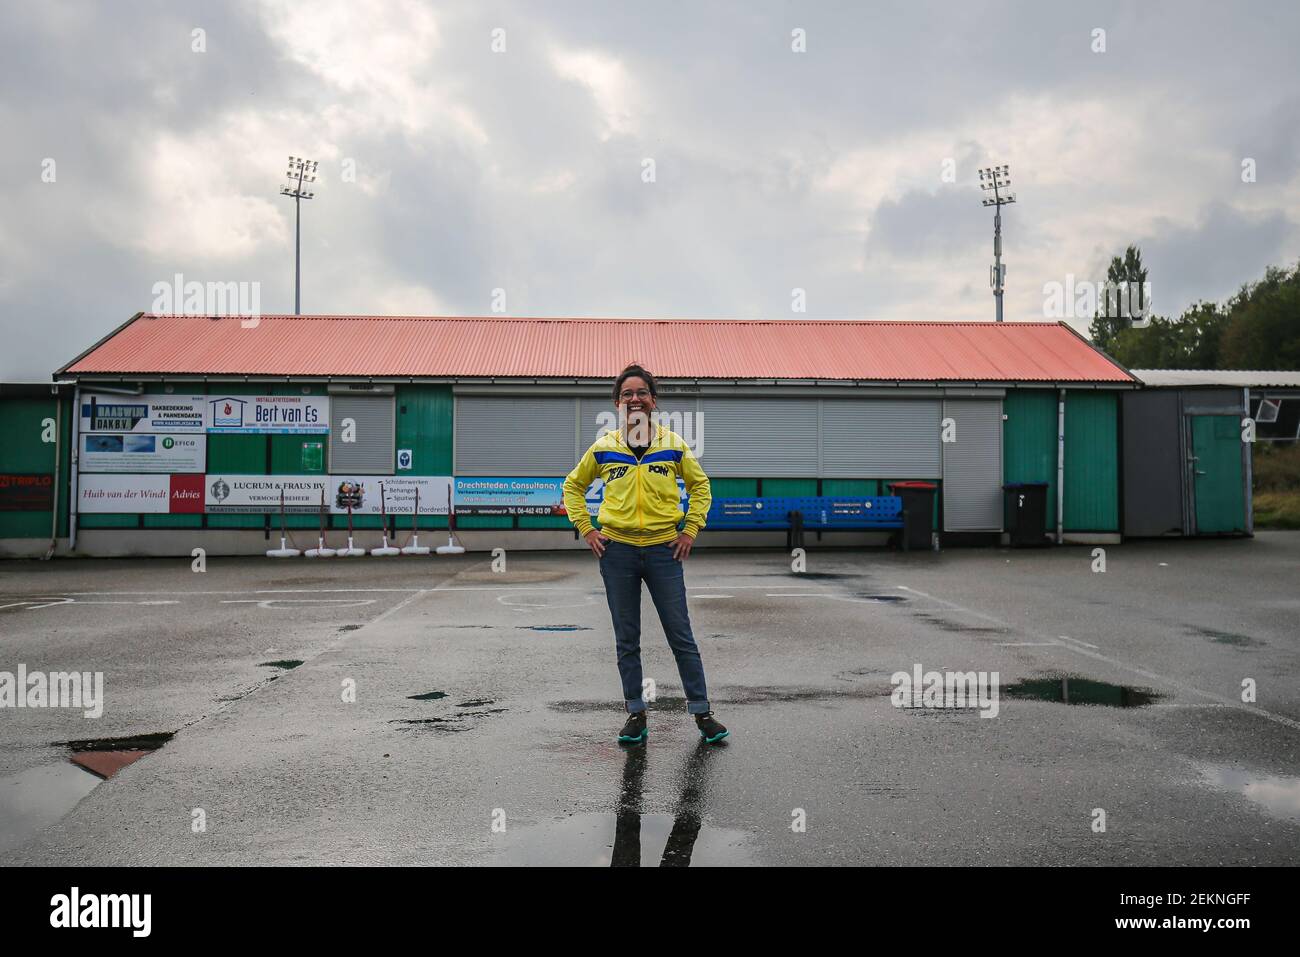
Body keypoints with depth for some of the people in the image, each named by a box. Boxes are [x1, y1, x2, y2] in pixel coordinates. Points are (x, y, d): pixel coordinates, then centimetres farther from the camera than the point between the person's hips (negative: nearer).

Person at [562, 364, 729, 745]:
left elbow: (700, 485, 15)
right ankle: (636, 715, 20)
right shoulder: (604, 447, 2)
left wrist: (691, 530, 5)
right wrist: (586, 528, 5)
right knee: (627, 640, 8)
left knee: (681, 636, 3)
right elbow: (573, 486, 15)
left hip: (663, 550, -1)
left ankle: (702, 713, 14)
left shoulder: (673, 445, 2)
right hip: (617, 551, 1)